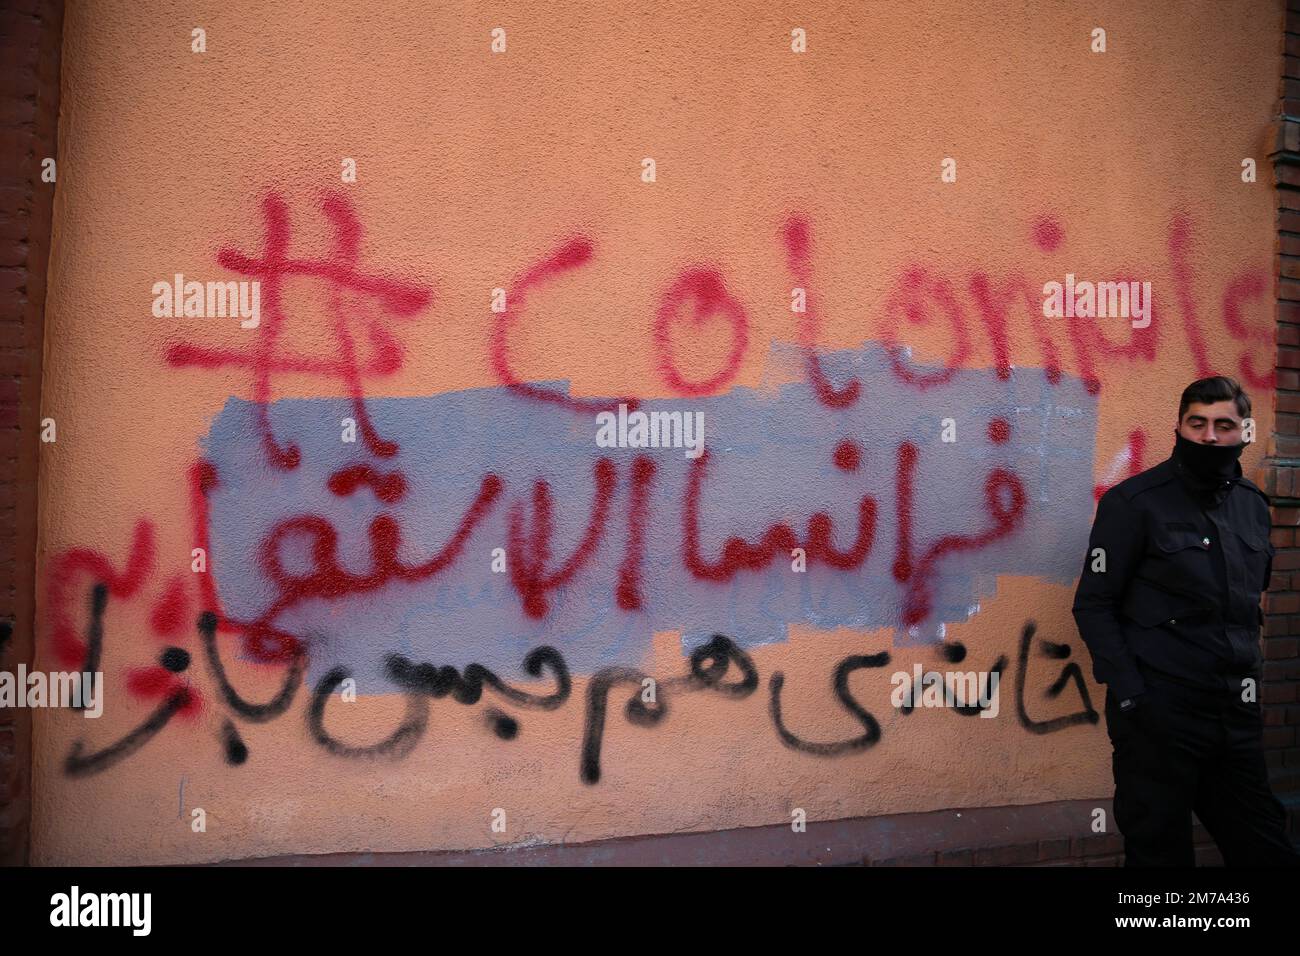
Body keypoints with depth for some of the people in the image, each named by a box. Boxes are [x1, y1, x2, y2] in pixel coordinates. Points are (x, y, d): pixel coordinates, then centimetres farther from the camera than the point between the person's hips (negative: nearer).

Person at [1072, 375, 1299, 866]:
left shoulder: (1252, 504, 12)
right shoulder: (1135, 501, -6)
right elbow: (1094, 605, -8)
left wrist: (1248, 674, 12)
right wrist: (1129, 695, -15)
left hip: (1237, 713, 6)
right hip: (1160, 712, -6)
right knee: (1161, 851, 3)